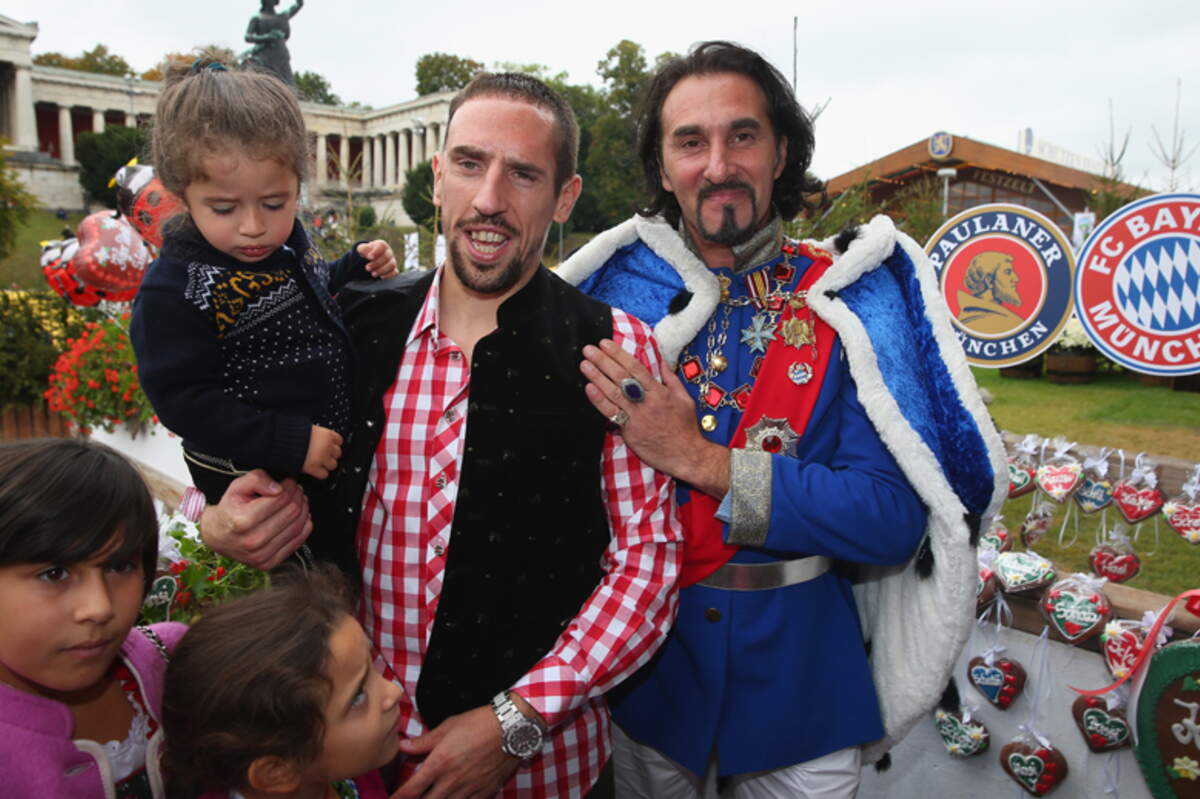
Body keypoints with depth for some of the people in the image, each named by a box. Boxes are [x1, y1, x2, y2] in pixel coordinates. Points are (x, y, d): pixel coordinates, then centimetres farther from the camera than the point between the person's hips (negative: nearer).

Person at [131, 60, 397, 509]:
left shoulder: (287, 240, -3)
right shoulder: (175, 291, -25)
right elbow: (181, 400, -25)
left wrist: (359, 266, -1)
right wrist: (290, 444, -30)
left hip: (329, 456, 7)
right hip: (249, 487, -6)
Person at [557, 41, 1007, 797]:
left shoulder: (854, 301, -11)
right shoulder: (623, 288, -7)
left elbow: (893, 519, -19)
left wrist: (700, 459, -25)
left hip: (801, 671, 0)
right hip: (647, 660, 1)